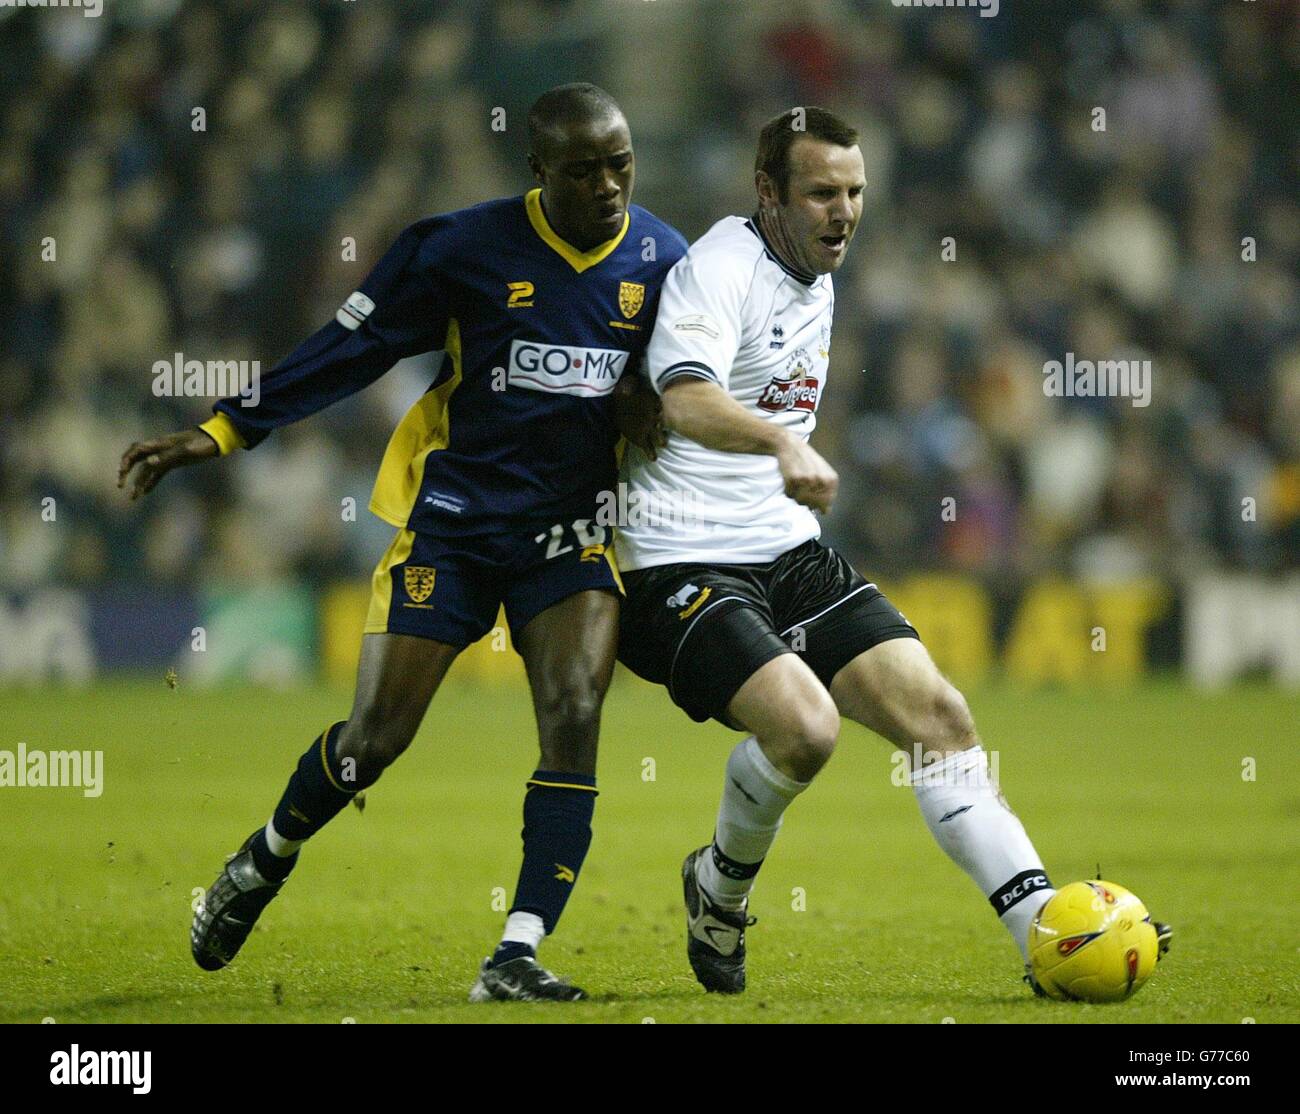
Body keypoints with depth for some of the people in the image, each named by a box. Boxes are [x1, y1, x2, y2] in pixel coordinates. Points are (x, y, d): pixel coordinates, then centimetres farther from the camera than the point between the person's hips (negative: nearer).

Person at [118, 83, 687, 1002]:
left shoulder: (663, 259, -2)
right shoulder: (466, 248, -11)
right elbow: (350, 349, -5)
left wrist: (647, 403, -10)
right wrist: (223, 431, -7)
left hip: (571, 529, 2)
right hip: (453, 518, -2)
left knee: (575, 717, -17)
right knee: (376, 735, -3)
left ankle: (517, 957, -15)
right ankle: (263, 864, 26)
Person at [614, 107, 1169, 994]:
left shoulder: (817, 286, 15)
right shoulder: (722, 267, -13)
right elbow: (686, 397, -34)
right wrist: (781, 443, -50)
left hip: (789, 555, 8)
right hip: (685, 567, -8)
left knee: (935, 711, -7)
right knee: (804, 725, -28)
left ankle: (1049, 931, -9)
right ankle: (721, 889, 2)